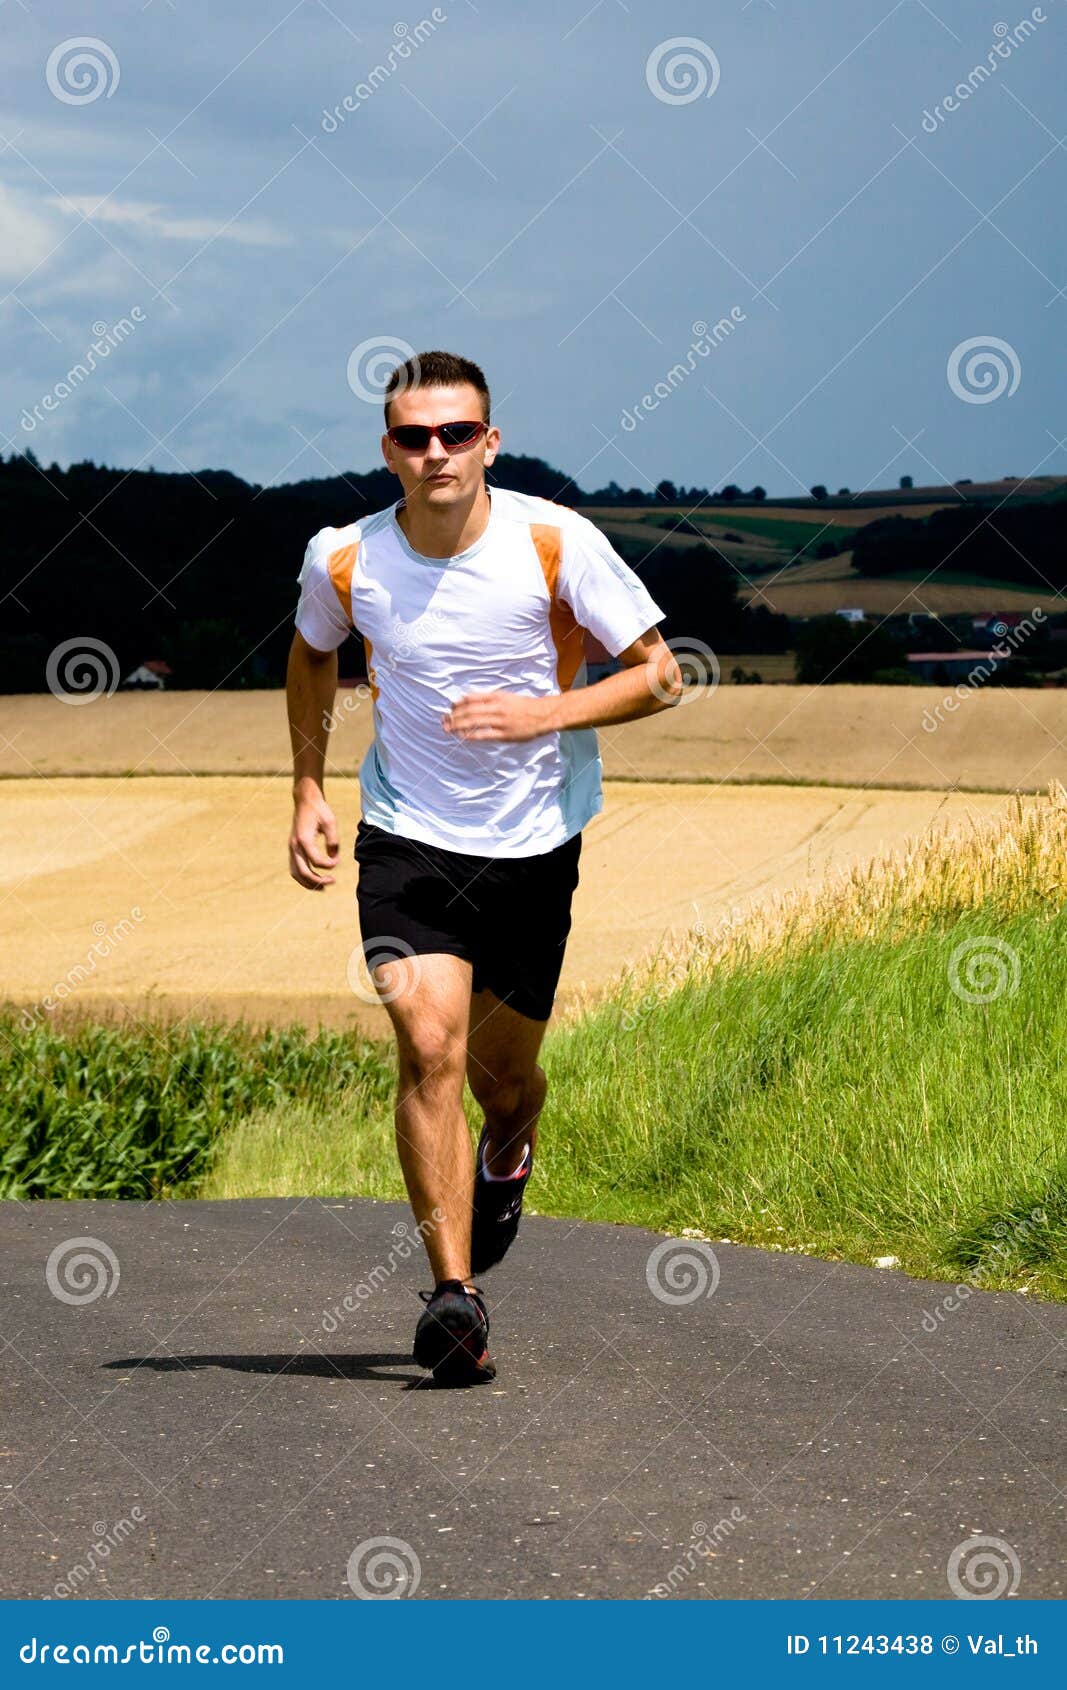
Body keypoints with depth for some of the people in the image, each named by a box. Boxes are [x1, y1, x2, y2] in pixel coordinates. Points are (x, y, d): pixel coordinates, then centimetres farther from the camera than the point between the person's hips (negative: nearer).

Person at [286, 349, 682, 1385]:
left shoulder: (556, 543, -15)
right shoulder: (344, 559, -9)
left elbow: (659, 676, -9)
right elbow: (312, 655, 15)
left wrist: (543, 714, -23)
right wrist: (308, 789, 7)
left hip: (535, 843, 0)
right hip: (407, 836, 0)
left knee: (503, 1071, 11)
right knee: (429, 1045, -19)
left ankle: (507, 1156, 49)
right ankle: (455, 1298, -19)